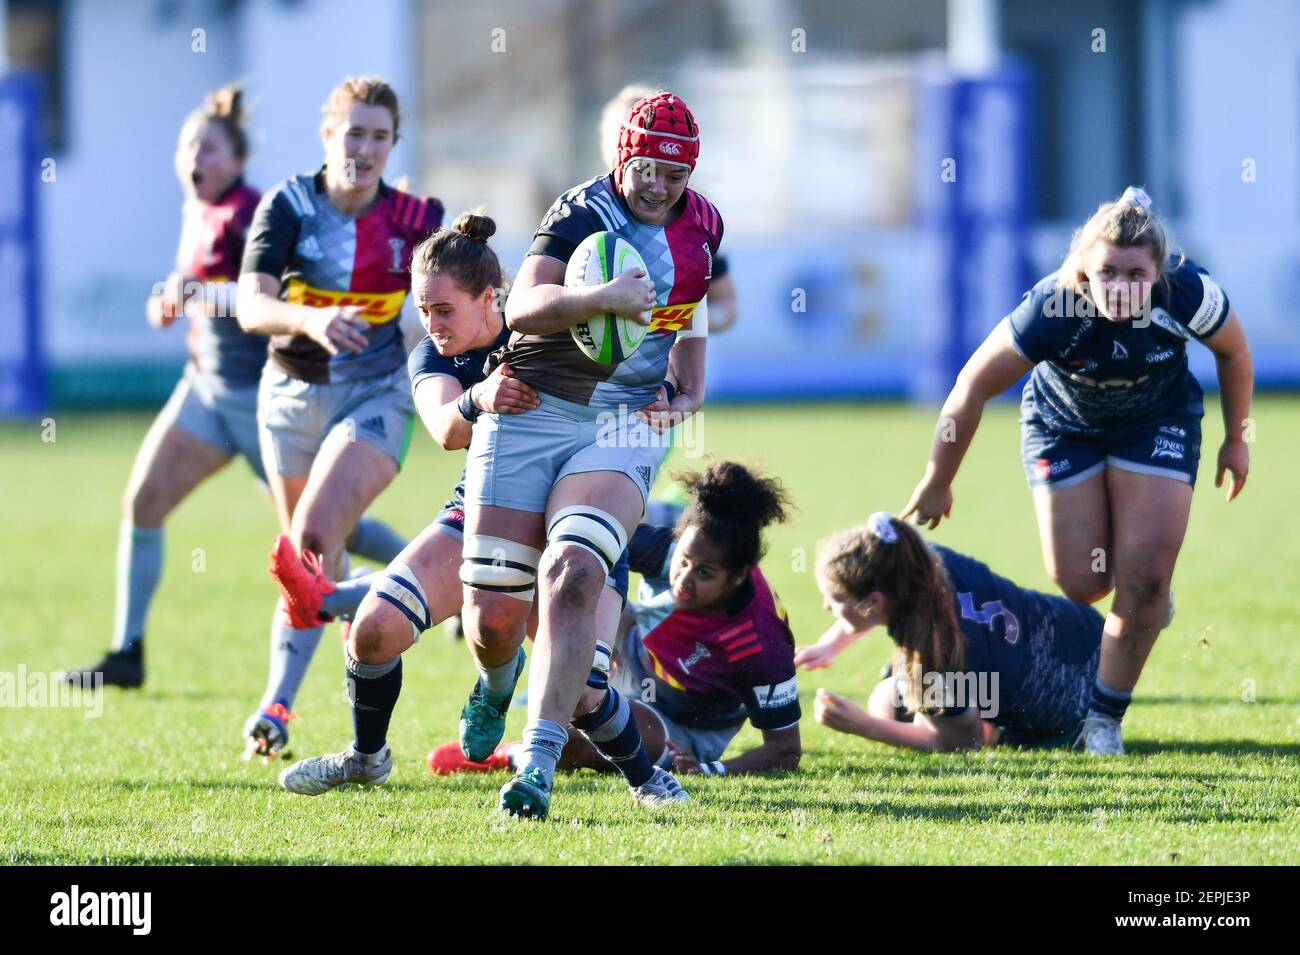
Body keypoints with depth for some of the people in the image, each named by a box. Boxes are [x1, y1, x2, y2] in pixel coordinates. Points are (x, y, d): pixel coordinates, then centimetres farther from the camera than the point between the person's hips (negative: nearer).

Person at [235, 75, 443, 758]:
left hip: (376, 394, -2)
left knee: (313, 535, -21)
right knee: (309, 554, 11)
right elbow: (251, 305, -21)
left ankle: (277, 705, -22)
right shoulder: (288, 205, -9)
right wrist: (310, 319, -40)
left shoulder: (414, 219, -5)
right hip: (293, 392, 2)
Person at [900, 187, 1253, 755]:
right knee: (1081, 582, -4)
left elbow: (1233, 351, -7)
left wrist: (1235, 441, 4)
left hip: (1159, 423, 1)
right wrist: (936, 487, -14)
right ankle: (1146, 600, 35)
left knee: (1143, 575, -11)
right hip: (1063, 425, -1)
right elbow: (971, 389, -23)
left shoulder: (1188, 294, -31)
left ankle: (1104, 715, 7)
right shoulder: (1049, 311, -36)